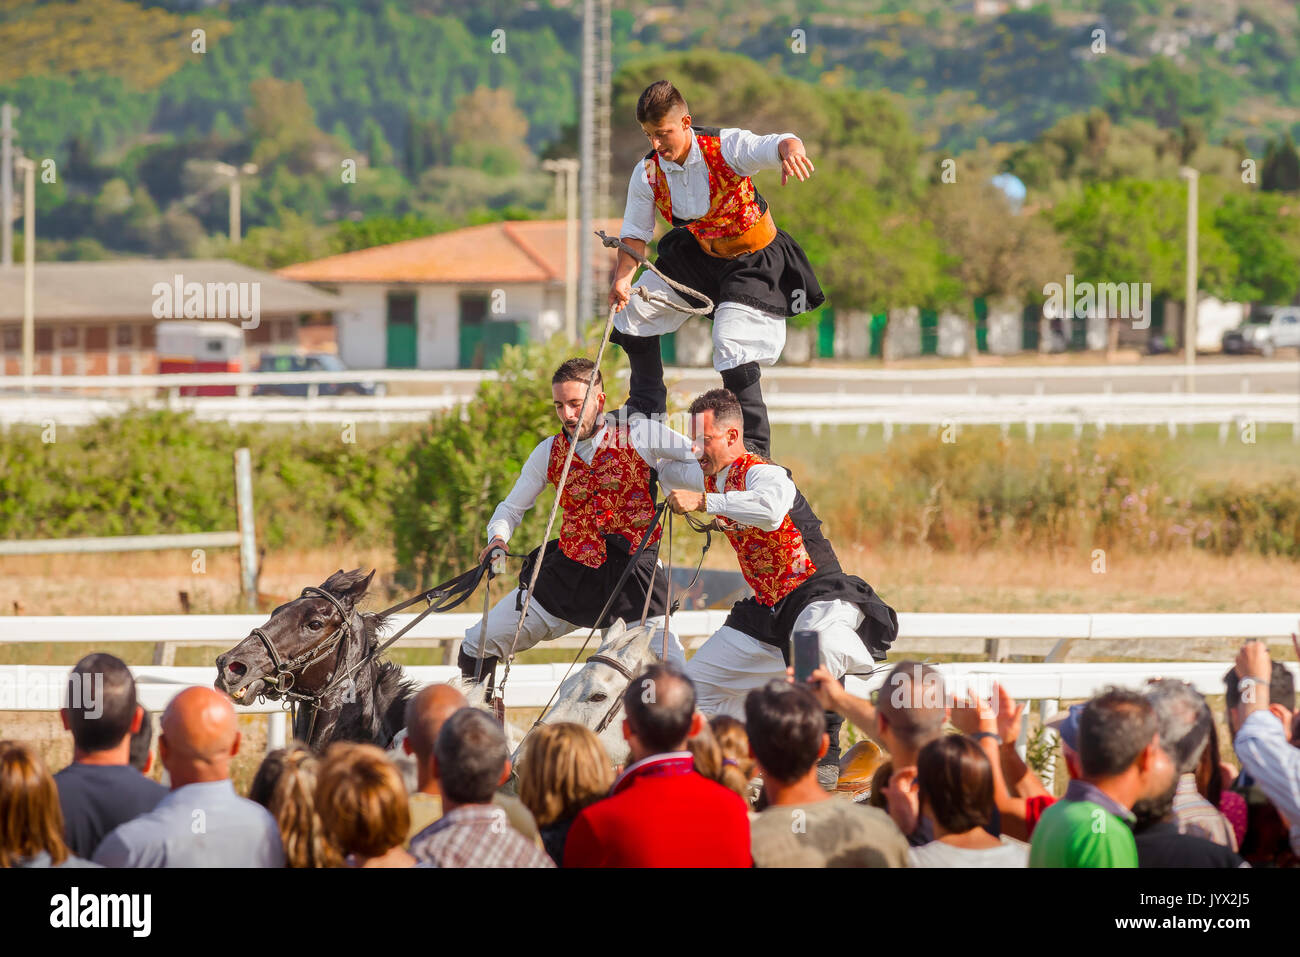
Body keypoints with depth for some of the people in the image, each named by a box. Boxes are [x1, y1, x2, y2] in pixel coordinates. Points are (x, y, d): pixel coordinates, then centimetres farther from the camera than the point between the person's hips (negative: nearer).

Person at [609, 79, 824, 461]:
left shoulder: (725, 147, -28)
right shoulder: (648, 172, -12)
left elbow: (779, 144, -44)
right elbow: (635, 232, -3)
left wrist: (790, 151, -70)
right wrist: (623, 278, -19)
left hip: (754, 260, -7)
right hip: (698, 253, 7)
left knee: (732, 345, -22)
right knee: (634, 309, 10)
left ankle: (756, 448, -12)